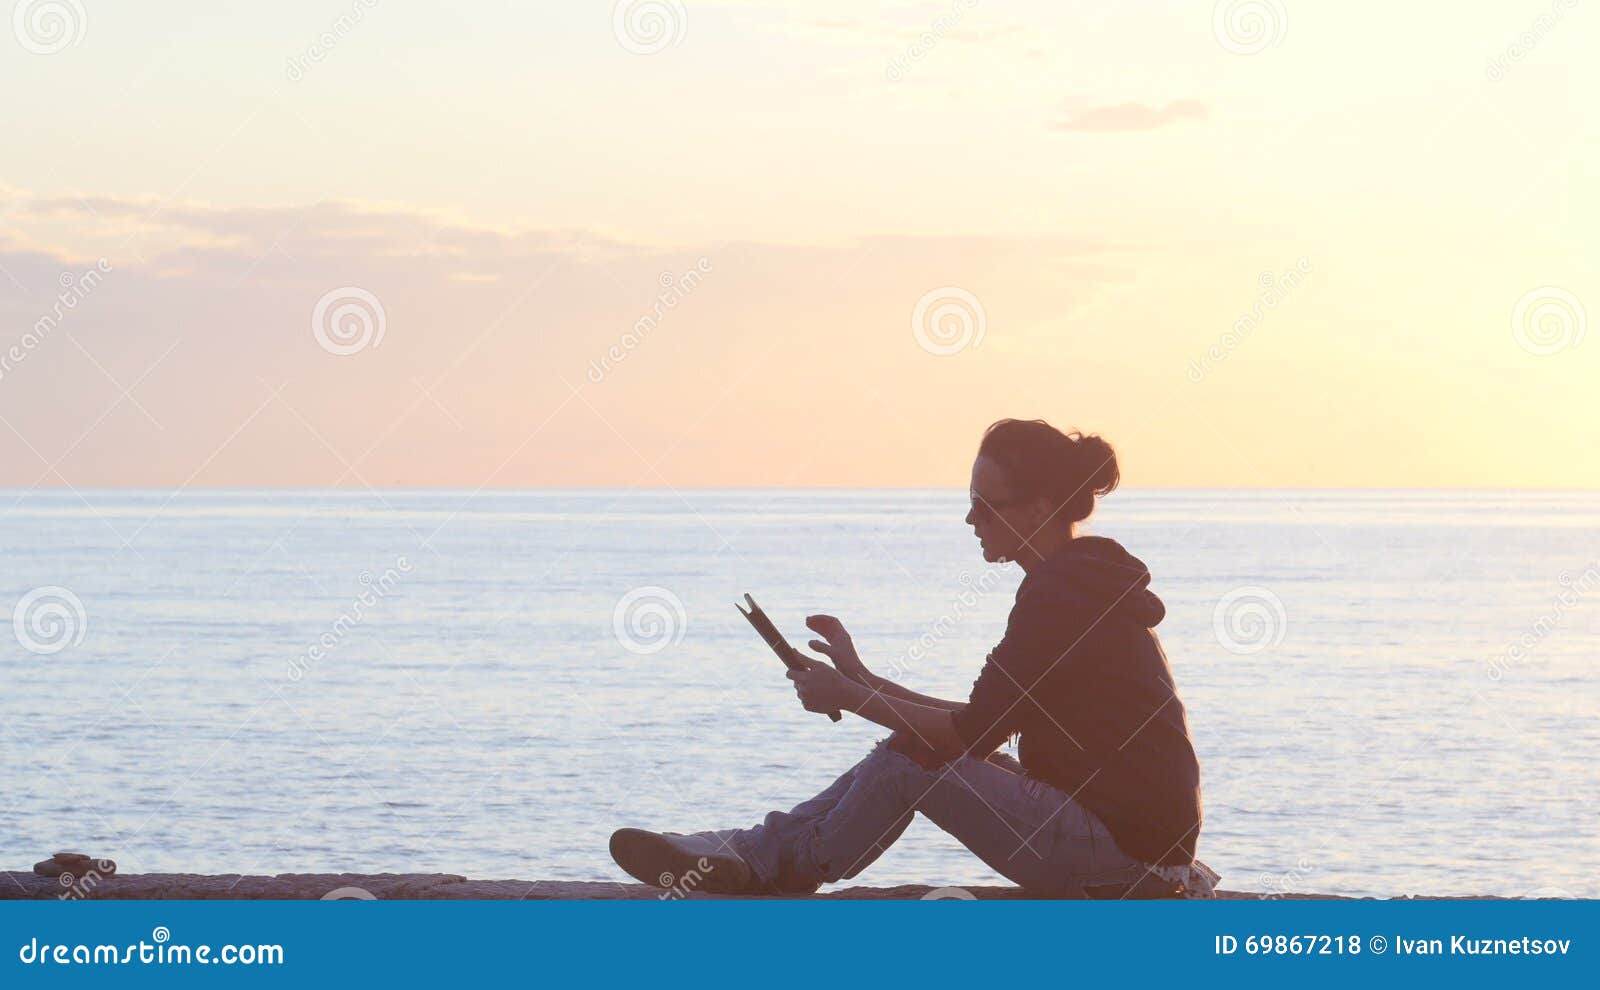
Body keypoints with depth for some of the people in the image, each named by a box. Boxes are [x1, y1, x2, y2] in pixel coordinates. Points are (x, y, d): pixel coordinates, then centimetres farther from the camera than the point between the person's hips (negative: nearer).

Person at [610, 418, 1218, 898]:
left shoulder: (1060, 594, -17)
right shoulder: (1077, 582, 16)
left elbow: (973, 732, -16)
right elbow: (983, 727, 19)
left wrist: (851, 699, -4)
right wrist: (865, 681, 16)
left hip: (1121, 855, -10)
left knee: (914, 758, -8)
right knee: (918, 745, 9)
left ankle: (770, 865, 10)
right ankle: (766, 851, 11)